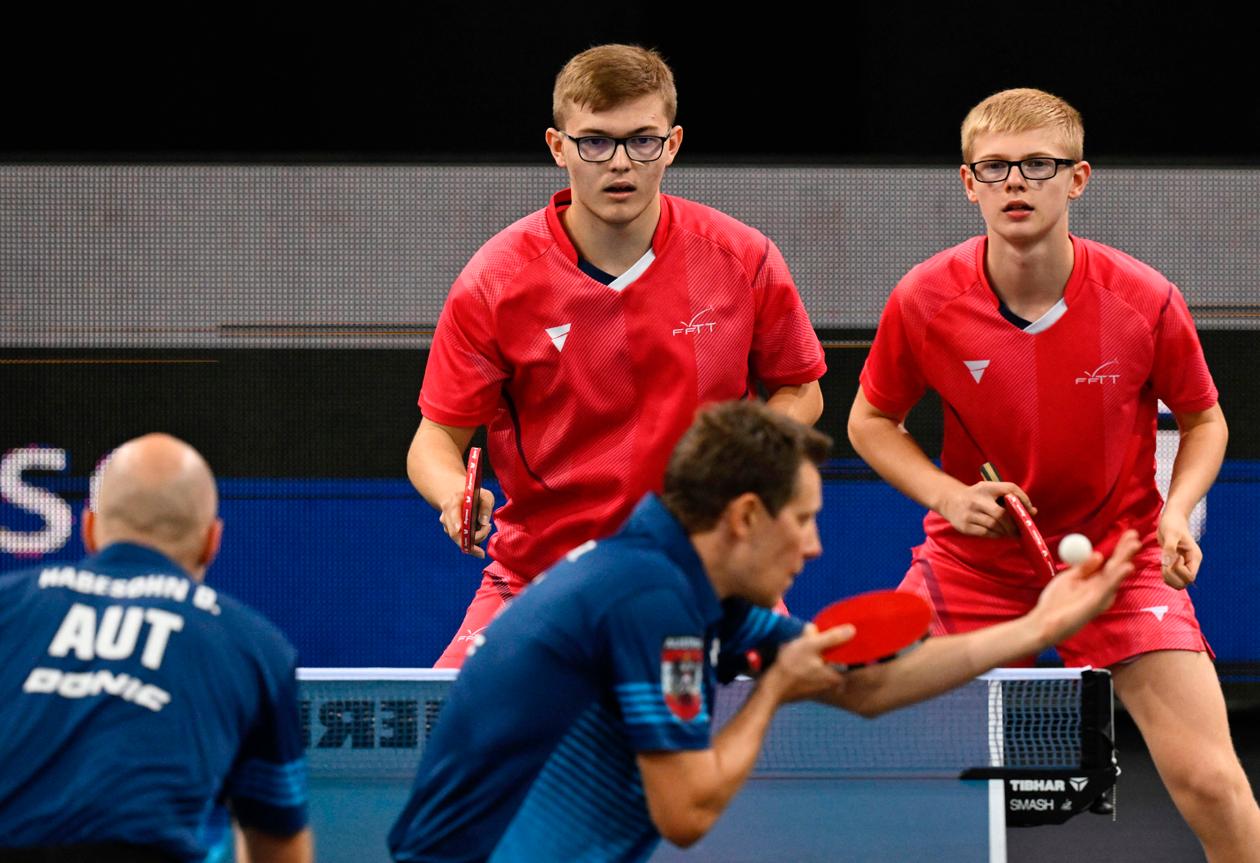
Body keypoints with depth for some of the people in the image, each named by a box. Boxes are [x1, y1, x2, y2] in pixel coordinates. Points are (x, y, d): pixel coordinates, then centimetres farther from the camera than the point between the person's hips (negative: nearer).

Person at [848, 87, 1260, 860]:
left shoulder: (1145, 302, -16)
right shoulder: (925, 301, -15)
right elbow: (871, 421, 2)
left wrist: (1176, 512, -17)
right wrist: (948, 495, -15)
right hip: (976, 560, 1)